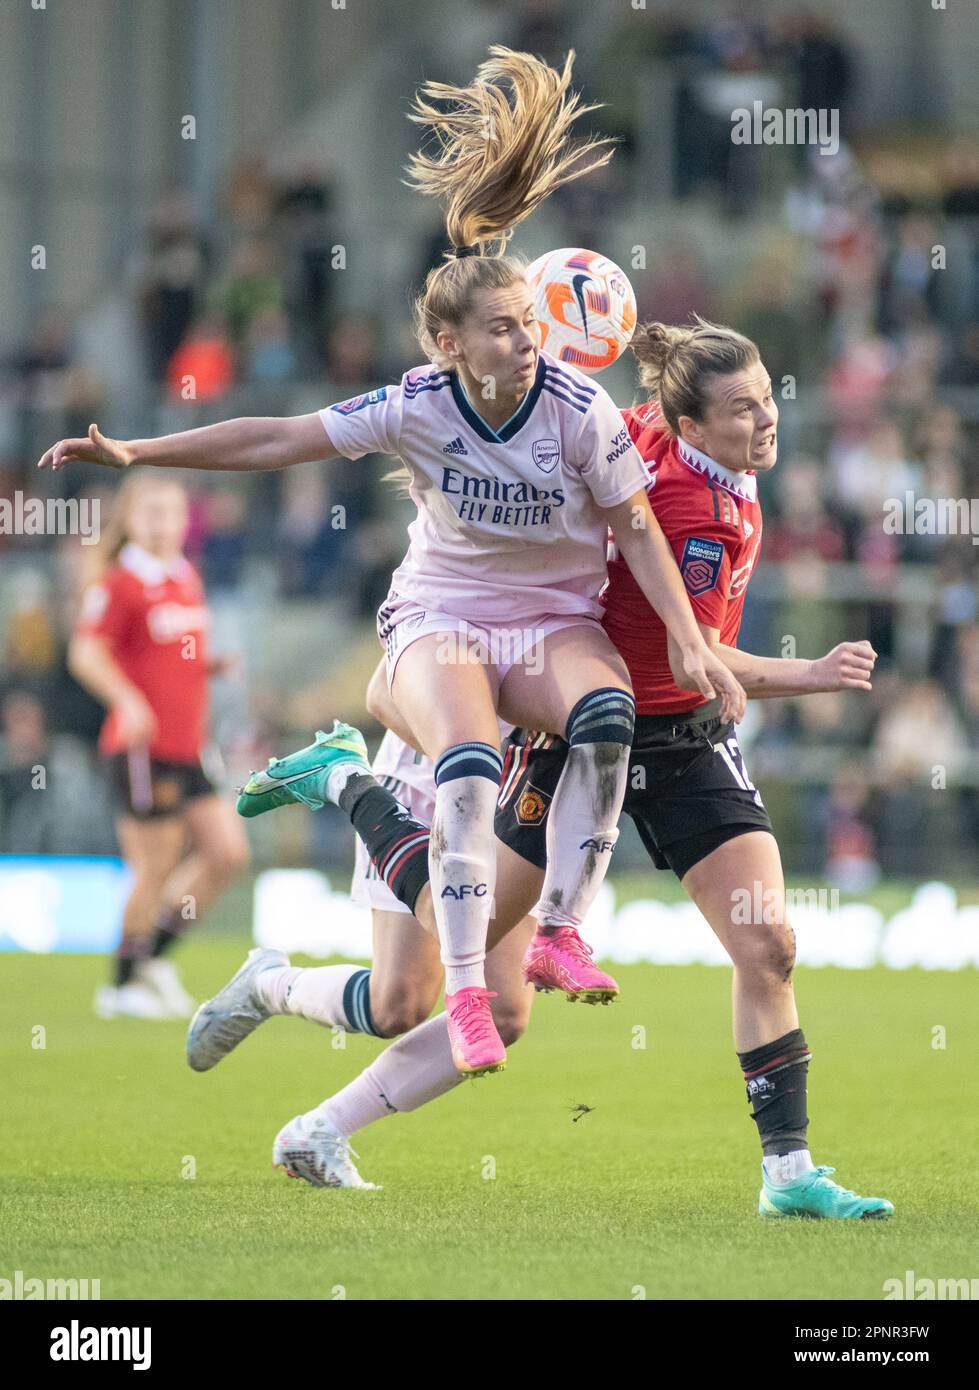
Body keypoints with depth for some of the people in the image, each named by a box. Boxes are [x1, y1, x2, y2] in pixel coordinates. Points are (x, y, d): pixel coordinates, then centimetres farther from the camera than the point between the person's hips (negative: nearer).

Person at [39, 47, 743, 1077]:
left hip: (556, 622, 1)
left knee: (607, 714, -33)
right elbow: (279, 440, -8)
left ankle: (560, 926, -20)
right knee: (469, 764, -32)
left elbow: (637, 528, -4)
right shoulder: (417, 407, -14)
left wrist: (689, 642, -10)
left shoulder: (579, 410, -15)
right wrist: (132, 454, -9)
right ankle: (465, 992, -27)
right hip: (441, 616, -1)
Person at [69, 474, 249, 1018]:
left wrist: (214, 664, 6)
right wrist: (127, 701, -29)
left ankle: (154, 956, 16)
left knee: (229, 853, 3)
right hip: (142, 748, -8)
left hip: (186, 749, 8)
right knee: (156, 869, -5)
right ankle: (125, 984, 9)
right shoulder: (118, 584, -9)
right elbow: (86, 652, -17)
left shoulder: (187, 579, 15)